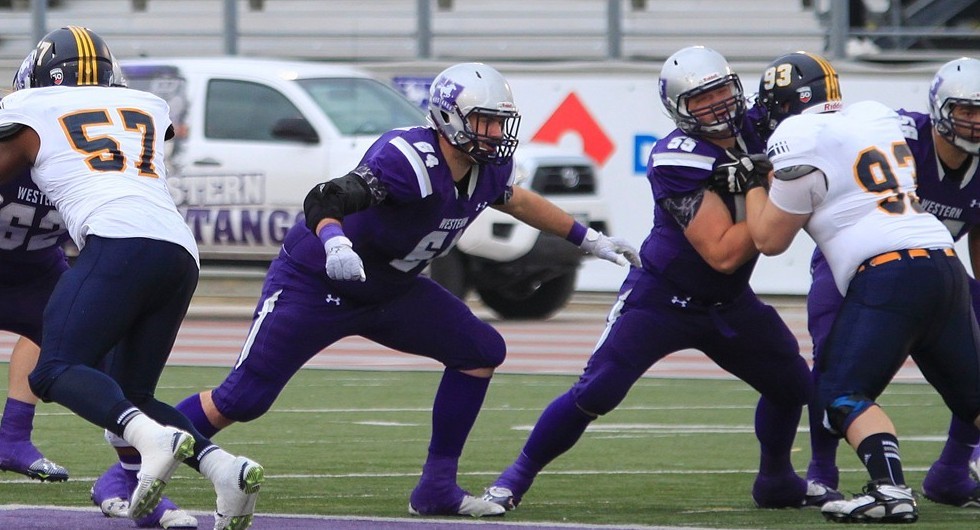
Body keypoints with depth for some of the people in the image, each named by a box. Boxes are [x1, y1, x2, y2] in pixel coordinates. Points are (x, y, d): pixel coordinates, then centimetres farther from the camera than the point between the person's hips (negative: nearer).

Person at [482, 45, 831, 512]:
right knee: (596, 393, -14)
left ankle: (776, 481, 33)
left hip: (728, 303, 7)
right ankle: (518, 476, 2)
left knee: (793, 384, 9)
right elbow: (723, 253, -28)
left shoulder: (754, 133, -7)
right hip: (662, 298, -7)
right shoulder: (680, 161, -27)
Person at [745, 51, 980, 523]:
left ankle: (890, 489, -23)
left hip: (887, 272, -7)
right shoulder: (877, 118, 19)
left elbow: (769, 240, 6)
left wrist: (754, 182, 21)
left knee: (843, 394, -4)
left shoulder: (800, 142, -2)